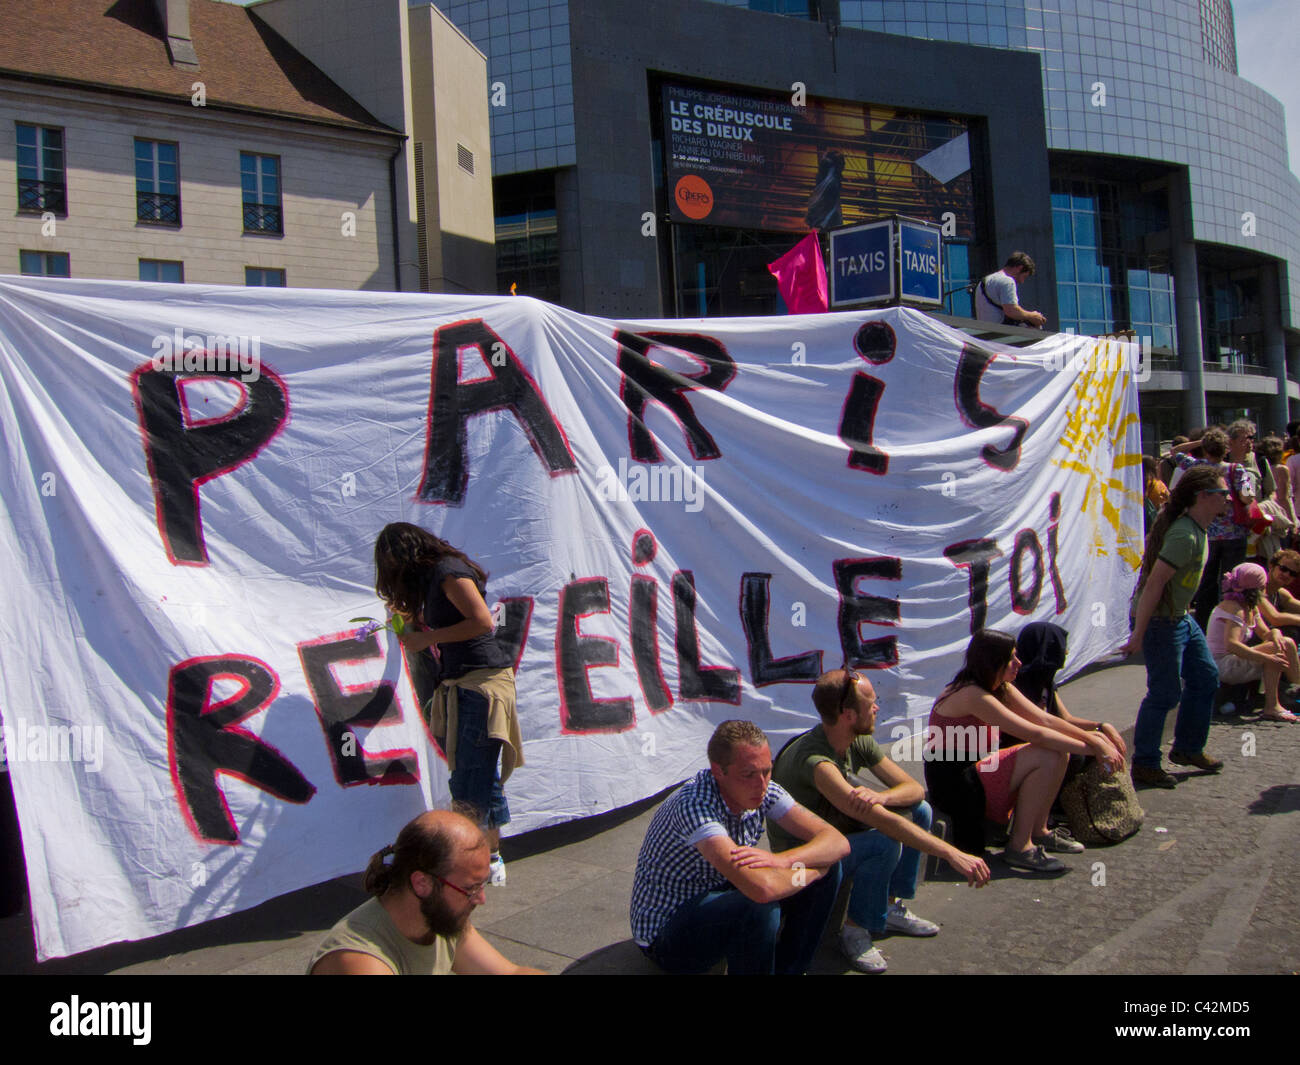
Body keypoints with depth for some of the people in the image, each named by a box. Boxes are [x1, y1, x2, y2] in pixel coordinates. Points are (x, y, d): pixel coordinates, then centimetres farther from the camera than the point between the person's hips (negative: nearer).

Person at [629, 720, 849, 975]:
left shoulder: (761, 789, -10)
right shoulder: (693, 806, -33)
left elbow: (838, 843, -12)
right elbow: (760, 887, -44)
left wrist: (781, 860, -31)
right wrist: (812, 870, -24)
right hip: (665, 933, -7)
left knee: (827, 865, -4)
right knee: (760, 907, -35)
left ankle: (786, 968, 9)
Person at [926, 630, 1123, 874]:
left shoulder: (1002, 689, 7)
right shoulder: (972, 695, -24)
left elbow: (1045, 720, 3)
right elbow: (1035, 734, -24)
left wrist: (1093, 738, -10)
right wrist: (1094, 749, -19)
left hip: (973, 771, 9)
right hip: (955, 786, -9)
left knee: (1058, 752, 0)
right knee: (1048, 757, -19)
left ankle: (1039, 831, 13)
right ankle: (1019, 846, -11)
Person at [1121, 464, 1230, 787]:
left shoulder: (1197, 530, 7)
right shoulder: (1185, 536, -24)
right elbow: (1154, 583, -28)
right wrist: (1138, 634, -27)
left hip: (1181, 618, 10)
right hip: (1160, 621, -10)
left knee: (1206, 678, 17)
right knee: (1166, 693, -3)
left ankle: (1188, 749, 32)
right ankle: (1144, 766, 10)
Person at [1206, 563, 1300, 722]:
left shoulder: (1251, 608, 11)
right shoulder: (1234, 608, -20)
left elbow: (1265, 634, 13)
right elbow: (1231, 645, -32)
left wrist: (1274, 634, -12)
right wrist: (1267, 657, -33)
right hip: (1222, 666, -10)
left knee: (1287, 643, 4)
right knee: (1274, 650, -22)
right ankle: (1271, 707, -21)